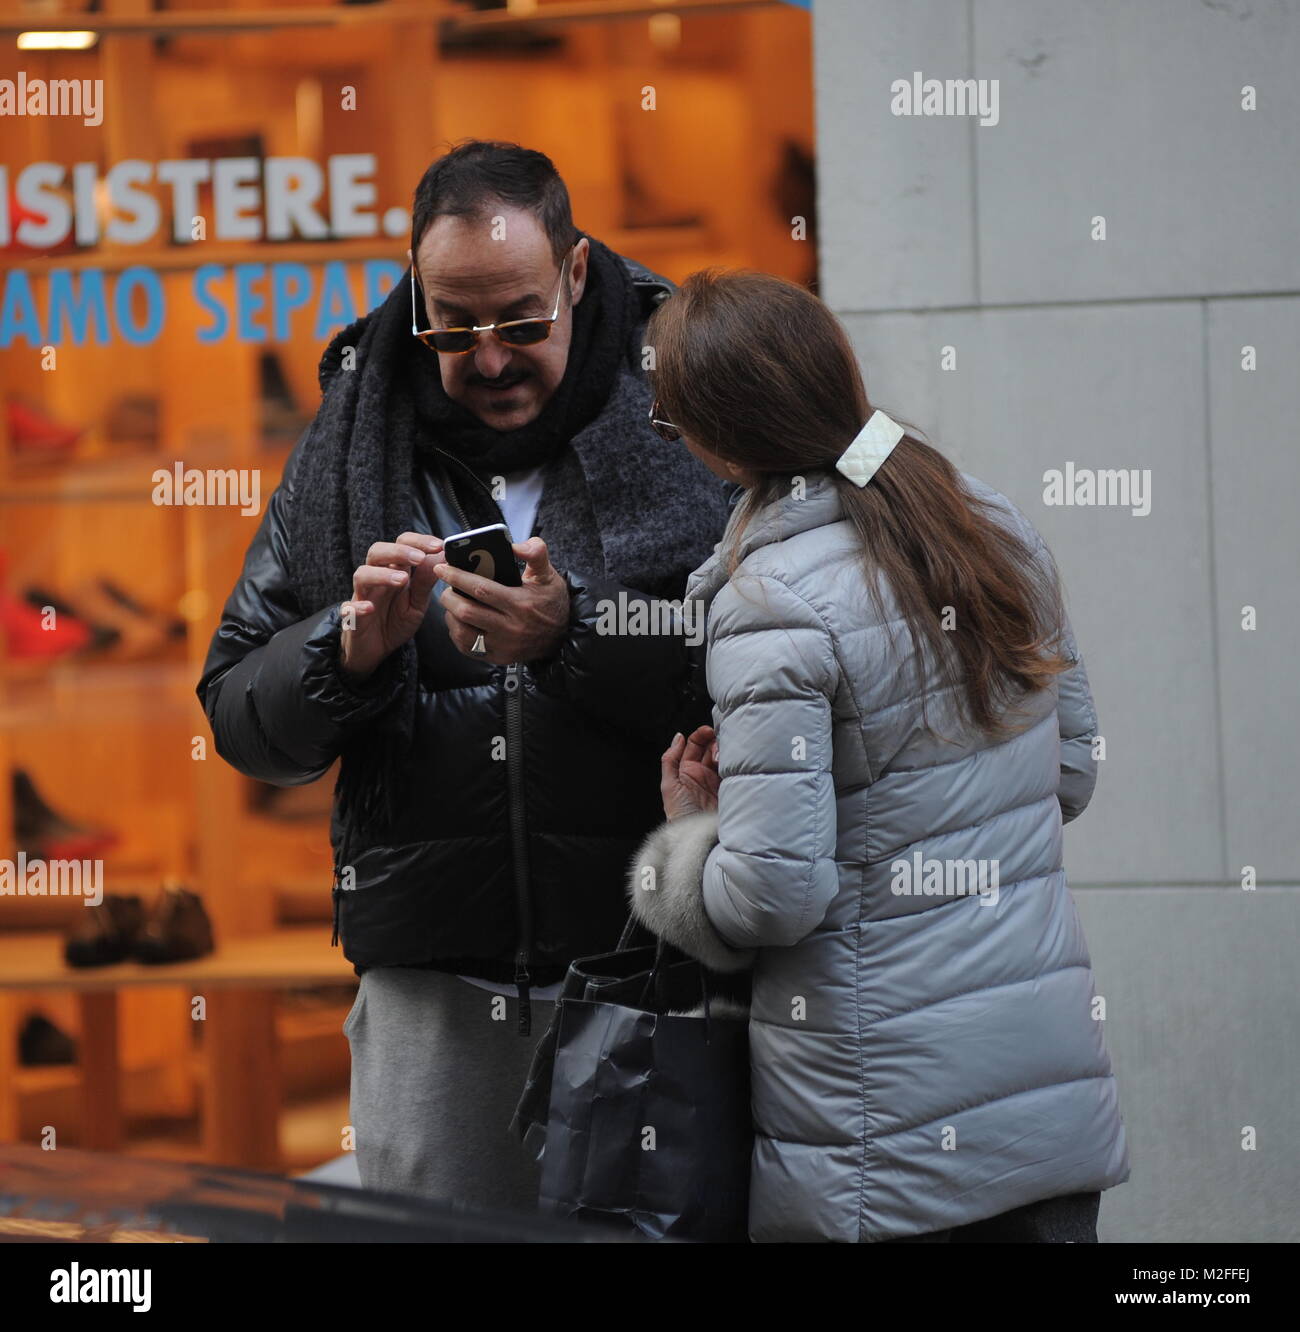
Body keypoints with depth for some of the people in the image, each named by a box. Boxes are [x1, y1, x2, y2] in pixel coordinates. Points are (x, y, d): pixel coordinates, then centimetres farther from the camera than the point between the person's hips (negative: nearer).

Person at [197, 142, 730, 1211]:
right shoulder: (353, 440, 7)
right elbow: (239, 716, 8)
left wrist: (576, 635, -24)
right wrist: (351, 646, -12)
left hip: (649, 971, -2)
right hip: (431, 988, 3)